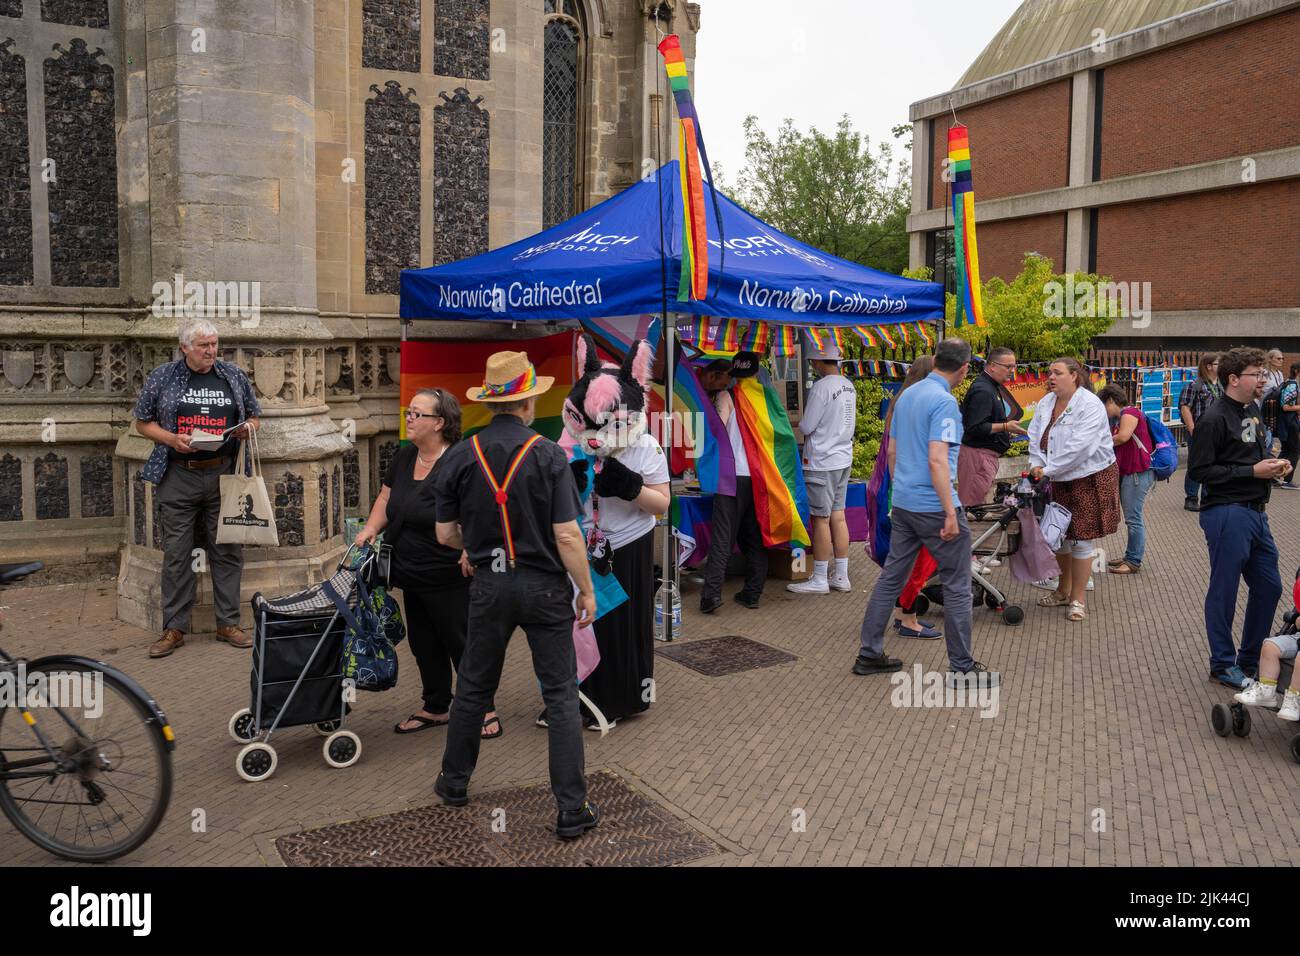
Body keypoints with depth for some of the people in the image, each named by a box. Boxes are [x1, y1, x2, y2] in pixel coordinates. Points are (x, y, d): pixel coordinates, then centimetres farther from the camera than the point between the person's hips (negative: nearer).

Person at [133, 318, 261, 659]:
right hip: (178, 477, -1)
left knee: (227, 551, 4)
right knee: (177, 554, 2)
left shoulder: (234, 376, 10)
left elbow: (254, 416, 18)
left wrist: (248, 428, -5)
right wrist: (172, 439, -10)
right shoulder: (163, 377, 4)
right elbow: (143, 422, 7)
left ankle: (228, 623, 15)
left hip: (223, 475, 2)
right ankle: (175, 628, 12)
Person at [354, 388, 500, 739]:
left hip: (449, 578, -8)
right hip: (412, 576, 8)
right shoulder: (404, 457, 7)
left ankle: (484, 709, 19)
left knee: (461, 643, 3)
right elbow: (386, 497, 17)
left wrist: (470, 550, -34)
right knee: (424, 645, 18)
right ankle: (436, 707, 33)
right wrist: (371, 528, 1)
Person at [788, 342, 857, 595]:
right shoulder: (848, 386, 8)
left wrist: (799, 422, 6)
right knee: (838, 516, 12)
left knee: (821, 519, -1)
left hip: (822, 462, -8)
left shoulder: (821, 387, -18)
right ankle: (841, 577, 17)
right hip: (843, 458, 8)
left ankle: (819, 580, 6)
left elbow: (806, 427, -15)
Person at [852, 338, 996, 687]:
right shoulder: (945, 402, -16)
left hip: (903, 503, 8)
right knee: (957, 585, 2)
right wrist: (951, 514, -21)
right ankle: (962, 667, 8)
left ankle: (869, 654, 17)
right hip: (934, 506, -8)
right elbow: (937, 461, -23)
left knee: (891, 577, 13)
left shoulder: (907, 395, 11)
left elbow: (892, 451, 17)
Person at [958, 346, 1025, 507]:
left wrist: (1006, 433, 20)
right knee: (973, 504, -11)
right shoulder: (982, 390, -17)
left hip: (986, 454, 11)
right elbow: (975, 427, -23)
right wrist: (1005, 427, -19)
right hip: (977, 453, -11)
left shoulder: (993, 386, 18)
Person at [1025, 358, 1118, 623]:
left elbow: (1080, 447, -26)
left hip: (1090, 479, -7)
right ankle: (1063, 591, 33)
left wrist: (1048, 469, -24)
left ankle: (1077, 600, 9)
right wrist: (1036, 464, -15)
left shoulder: (1090, 405, -18)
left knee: (1081, 539, -3)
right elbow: (1035, 438, 4)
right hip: (1059, 481, 7)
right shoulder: (1045, 404, 4)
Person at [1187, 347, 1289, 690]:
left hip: (1255, 512, 9)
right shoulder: (1214, 419, -15)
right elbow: (1199, 470, -19)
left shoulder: (1252, 410, 12)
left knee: (1269, 586, 16)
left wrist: (1274, 462, 6)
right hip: (1227, 513, -9)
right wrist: (1252, 471, -18)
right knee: (1224, 591, 3)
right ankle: (1223, 664, 17)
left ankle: (1250, 659, 31)